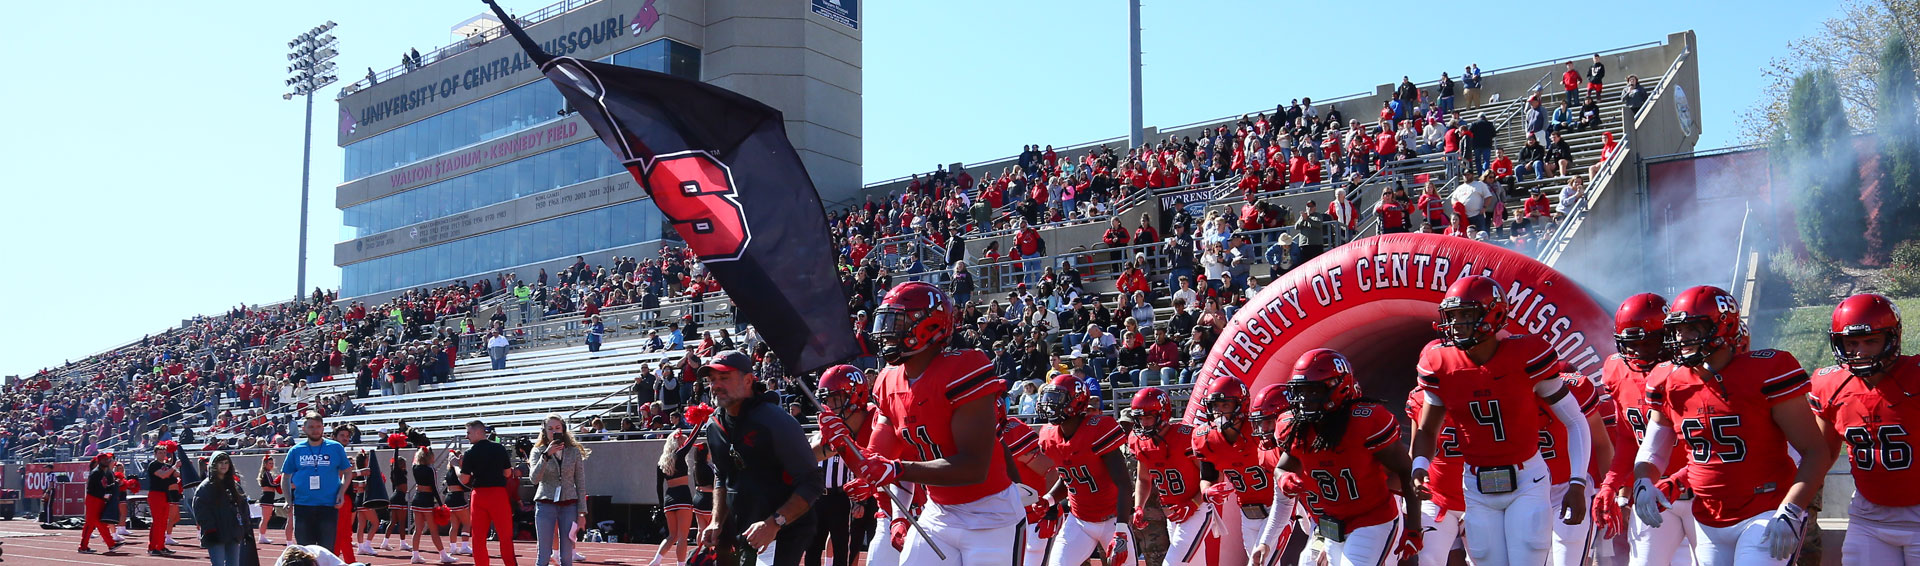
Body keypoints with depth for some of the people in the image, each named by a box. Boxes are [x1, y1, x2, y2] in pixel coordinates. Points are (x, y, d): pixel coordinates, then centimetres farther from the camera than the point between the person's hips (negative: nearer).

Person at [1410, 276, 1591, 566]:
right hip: (1477, 488, 3)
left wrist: (1577, 483, -12)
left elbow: (1575, 421, -7)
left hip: (1527, 481, -3)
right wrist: (1419, 466, -12)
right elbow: (1428, 428, 7)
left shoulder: (1526, 355, -14)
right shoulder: (1440, 363, -6)